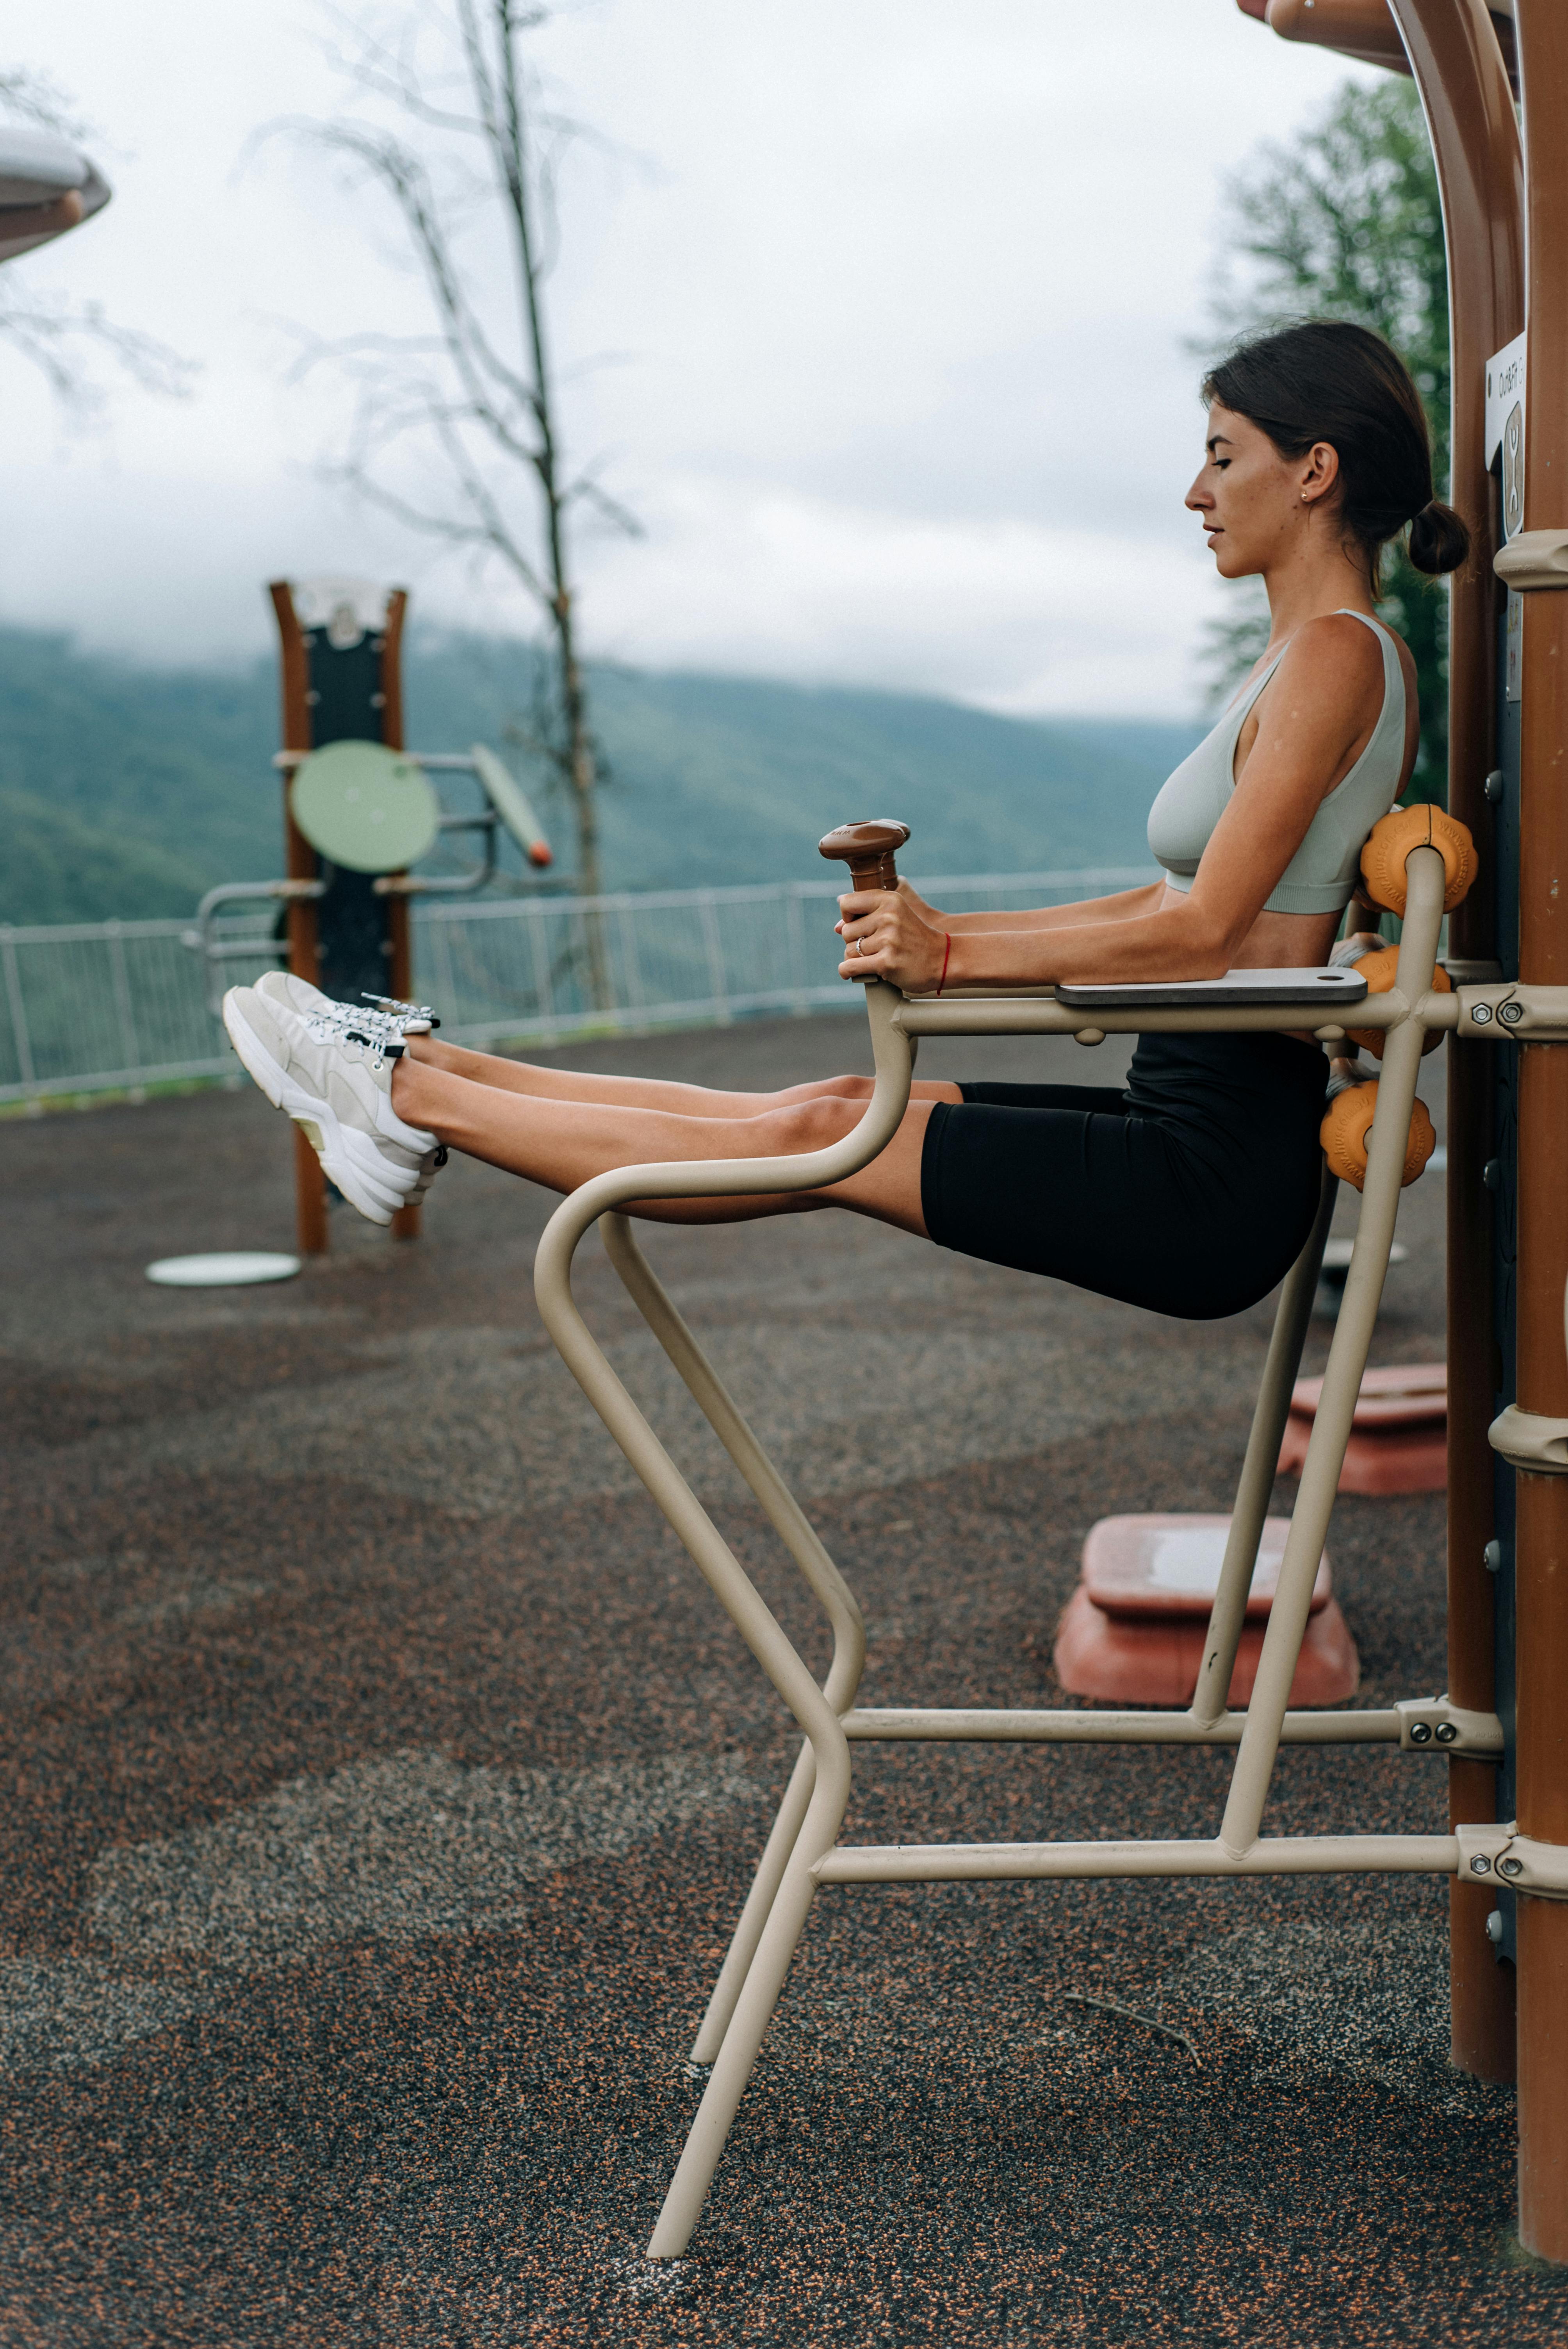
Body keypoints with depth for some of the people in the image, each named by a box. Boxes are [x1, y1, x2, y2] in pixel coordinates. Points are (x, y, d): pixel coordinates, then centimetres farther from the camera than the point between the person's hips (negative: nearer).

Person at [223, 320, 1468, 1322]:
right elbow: (1181, 905, 19)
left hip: (1216, 1171, -8)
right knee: (837, 1105, 6)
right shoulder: (1312, 656, 17)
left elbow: (1203, 930, -21)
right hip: (1195, 1121, 8)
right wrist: (955, 933, 14)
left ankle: (416, 1098, 2)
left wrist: (955, 958, -16)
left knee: (815, 1141, -5)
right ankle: (436, 1071, 11)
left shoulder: (1337, 655, -14)